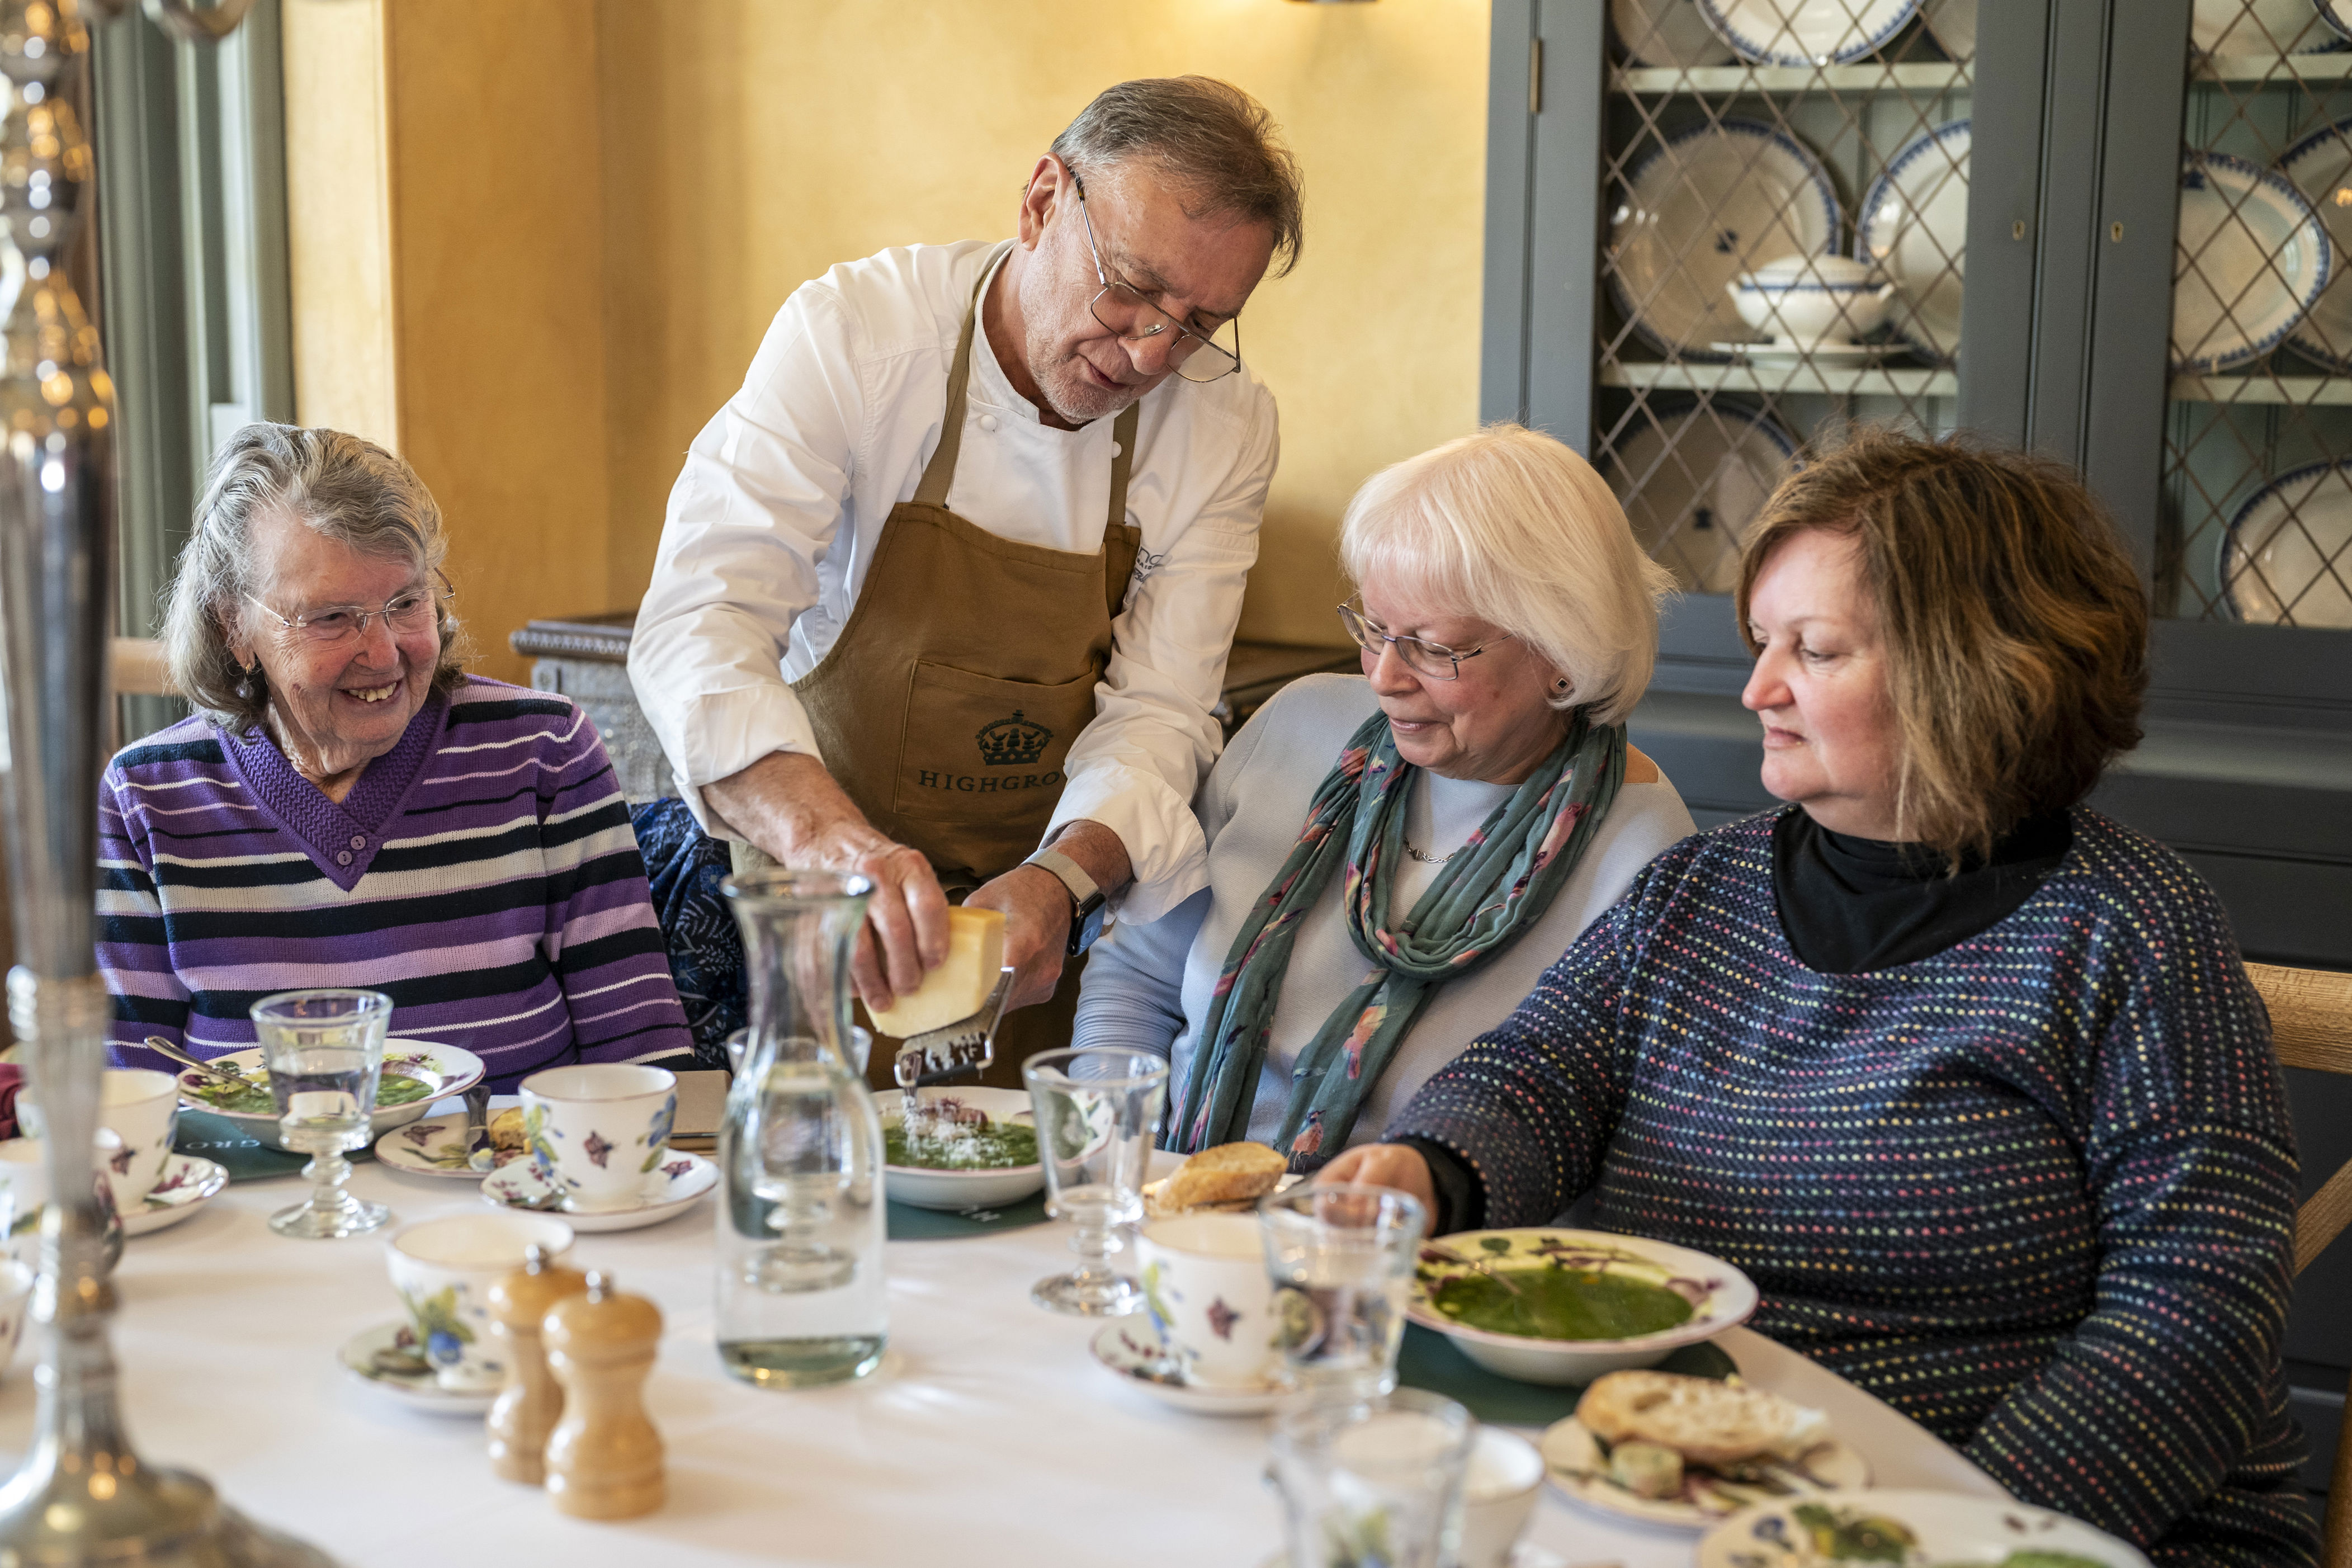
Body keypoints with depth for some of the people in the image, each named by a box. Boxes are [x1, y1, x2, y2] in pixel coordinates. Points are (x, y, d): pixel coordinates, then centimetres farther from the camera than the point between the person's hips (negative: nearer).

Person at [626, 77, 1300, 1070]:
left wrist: (1061, 880, -29)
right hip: (820, 913, -1)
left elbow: (1155, 714, -6)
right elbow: (696, 628, -23)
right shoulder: (850, 335, -13)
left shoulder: (1225, 424, -5)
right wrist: (830, 840, -42)